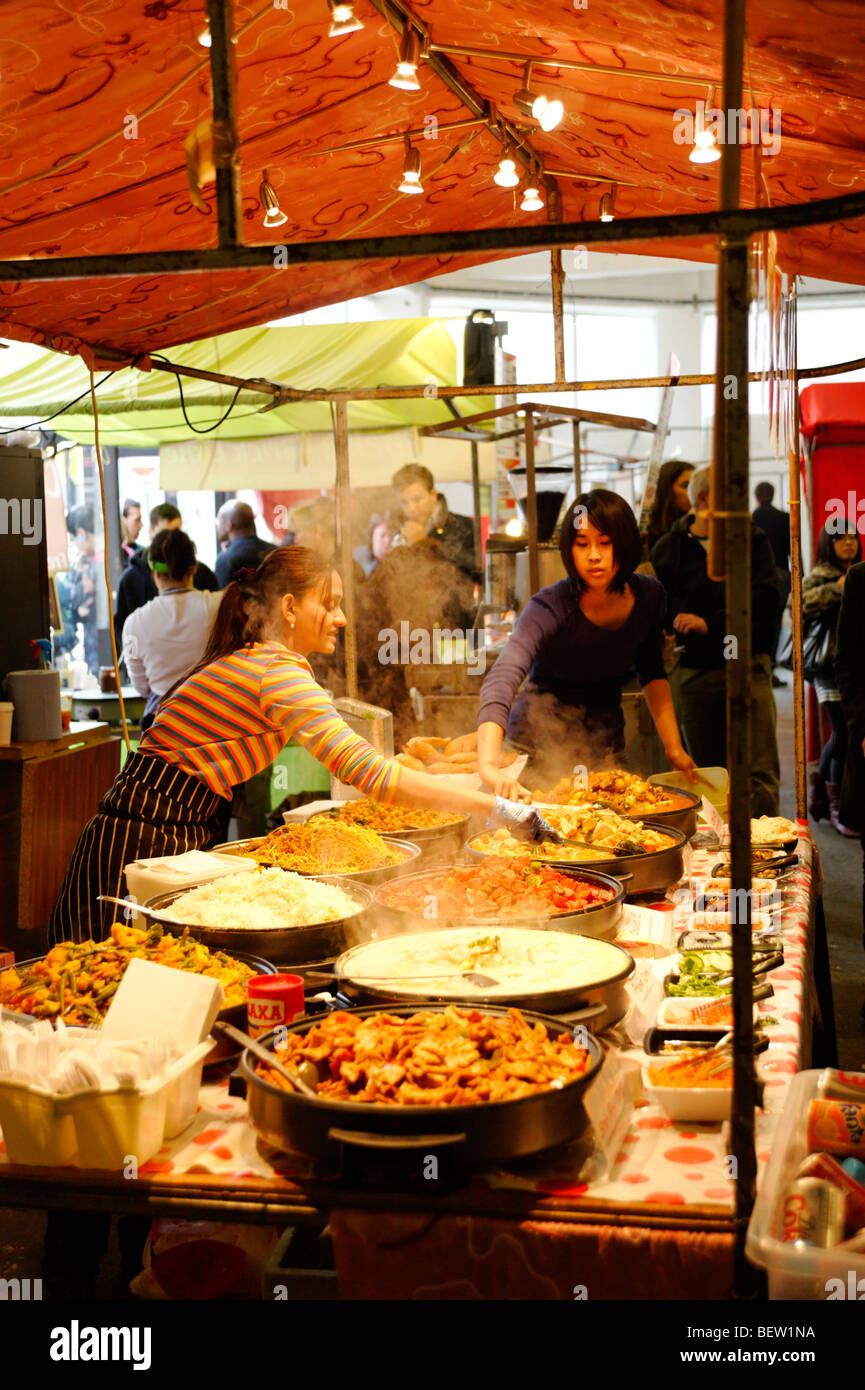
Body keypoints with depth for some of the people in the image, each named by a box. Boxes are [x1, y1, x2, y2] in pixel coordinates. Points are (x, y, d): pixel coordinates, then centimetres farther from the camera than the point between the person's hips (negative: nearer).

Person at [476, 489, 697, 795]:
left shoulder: (649, 596, -9)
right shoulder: (550, 607, -27)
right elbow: (502, 680, -43)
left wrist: (674, 747, 0)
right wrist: (488, 765, -59)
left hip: (607, 744, 5)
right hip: (542, 744, -5)